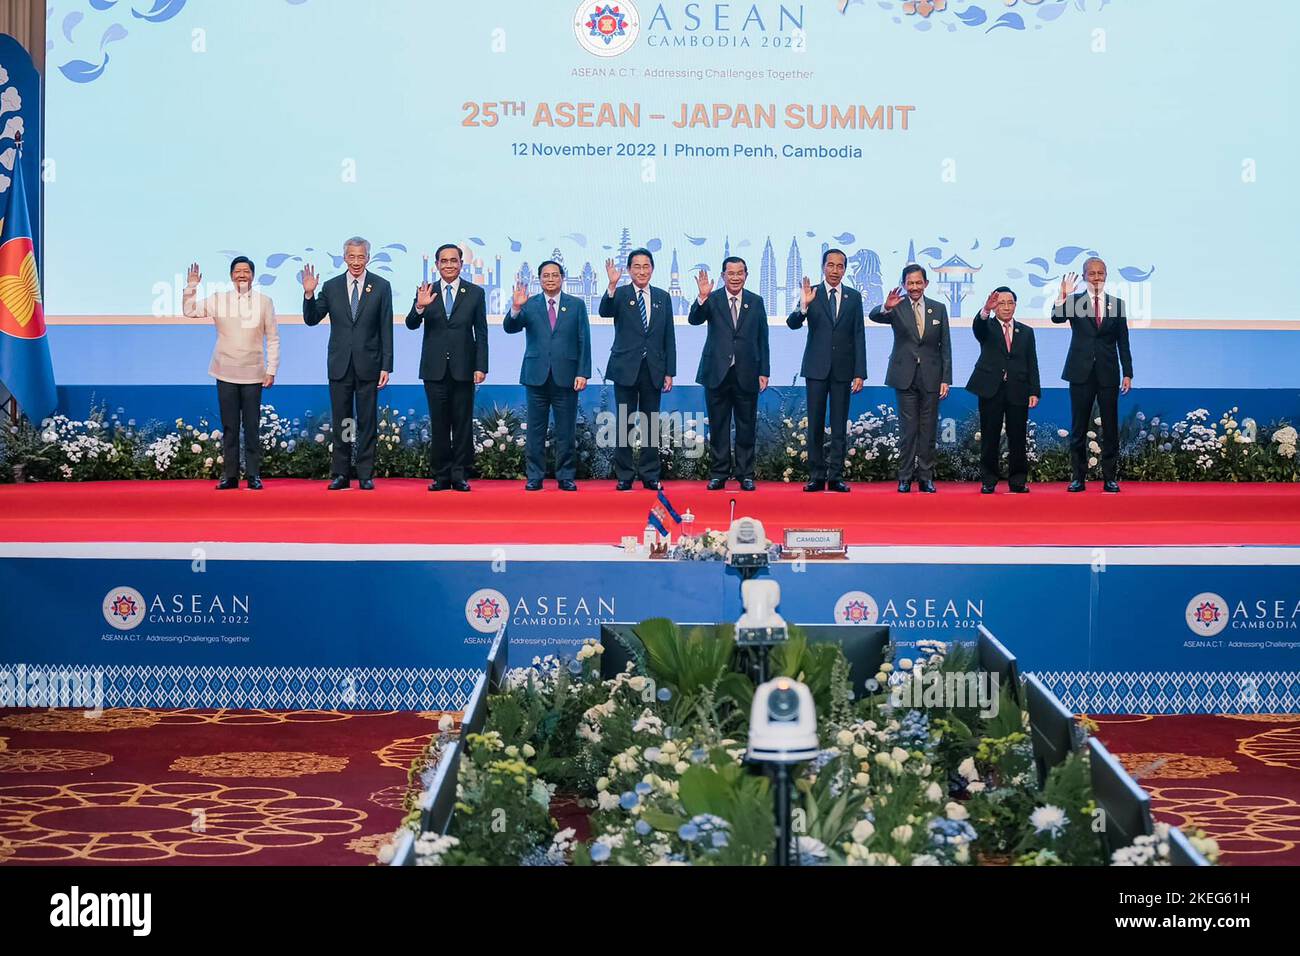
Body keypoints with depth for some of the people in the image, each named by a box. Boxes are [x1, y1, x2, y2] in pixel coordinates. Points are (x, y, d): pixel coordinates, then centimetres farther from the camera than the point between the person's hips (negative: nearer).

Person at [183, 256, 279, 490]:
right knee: (229, 427, 4)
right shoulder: (218, 300, 5)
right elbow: (189, 311, 8)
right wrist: (191, 287, -4)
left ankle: (253, 475, 6)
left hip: (253, 374, -1)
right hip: (226, 374, 1)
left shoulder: (264, 302, 2)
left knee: (252, 427, 0)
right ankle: (230, 475, 8)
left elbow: (273, 339, 4)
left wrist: (271, 371, 0)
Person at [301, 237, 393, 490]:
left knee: (367, 422, 3)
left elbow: (386, 330, -1)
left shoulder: (381, 286, 0)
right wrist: (309, 294, -13)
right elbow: (311, 319, 4)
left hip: (368, 365, -2)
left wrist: (386, 366, -5)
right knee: (340, 422, 6)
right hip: (339, 365, 2)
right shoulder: (331, 287, 4)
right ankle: (341, 474, 12)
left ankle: (366, 474, 9)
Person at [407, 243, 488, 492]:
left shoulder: (475, 293, 4)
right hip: (435, 369, 1)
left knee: (463, 425, 2)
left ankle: (460, 476, 7)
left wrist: (481, 367, -5)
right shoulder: (427, 292, 5)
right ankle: (441, 476, 10)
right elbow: (411, 324, -5)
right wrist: (420, 307, -25)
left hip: (463, 368, -1)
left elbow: (481, 333, 2)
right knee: (438, 425, 5)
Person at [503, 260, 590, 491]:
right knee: (535, 429, 4)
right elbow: (510, 328, -7)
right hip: (537, 375, 0)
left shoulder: (576, 305, 6)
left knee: (566, 430, 4)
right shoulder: (529, 305, 6)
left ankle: (566, 477, 11)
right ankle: (534, 477, 9)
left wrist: (583, 373, -5)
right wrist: (515, 309, -26)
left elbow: (584, 341, 3)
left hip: (566, 375, 0)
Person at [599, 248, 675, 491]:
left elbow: (669, 338, 8)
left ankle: (650, 475, 13)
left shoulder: (663, 298, 8)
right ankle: (624, 476, 8)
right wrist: (612, 285, -37)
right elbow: (605, 312, -22)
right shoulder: (620, 295, 0)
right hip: (626, 368, -2)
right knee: (624, 423, 2)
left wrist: (669, 372, 3)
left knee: (651, 423, 6)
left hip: (654, 370, 2)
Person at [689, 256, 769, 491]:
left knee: (746, 427, 6)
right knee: (718, 426, 5)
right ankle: (718, 474, 12)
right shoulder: (712, 300, 1)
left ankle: (745, 475, 13)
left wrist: (764, 372, 4)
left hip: (746, 374, 1)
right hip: (717, 373, -1)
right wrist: (702, 298, -32)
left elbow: (762, 339, 8)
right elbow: (694, 320, -15)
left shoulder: (756, 302, 7)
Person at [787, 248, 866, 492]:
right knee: (815, 424, 1)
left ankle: (836, 476, 7)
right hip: (816, 368, -1)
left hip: (843, 369, 1)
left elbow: (859, 337, 4)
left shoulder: (854, 297, 6)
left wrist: (860, 373, -2)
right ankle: (816, 476, 5)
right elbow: (793, 324, -10)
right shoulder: (811, 293, 1)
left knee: (839, 425, 3)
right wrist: (804, 306, -30)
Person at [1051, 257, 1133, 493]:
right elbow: (1056, 318, -16)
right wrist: (1063, 296, -29)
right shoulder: (1074, 301, 4)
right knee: (1079, 428, 3)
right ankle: (1078, 477, 10)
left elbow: (1123, 343, 8)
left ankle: (1110, 478, 9)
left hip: (1108, 373, 1)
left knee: (1110, 428, 3)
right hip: (1081, 372, -1)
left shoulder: (1117, 304, 7)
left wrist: (1127, 373, 3)